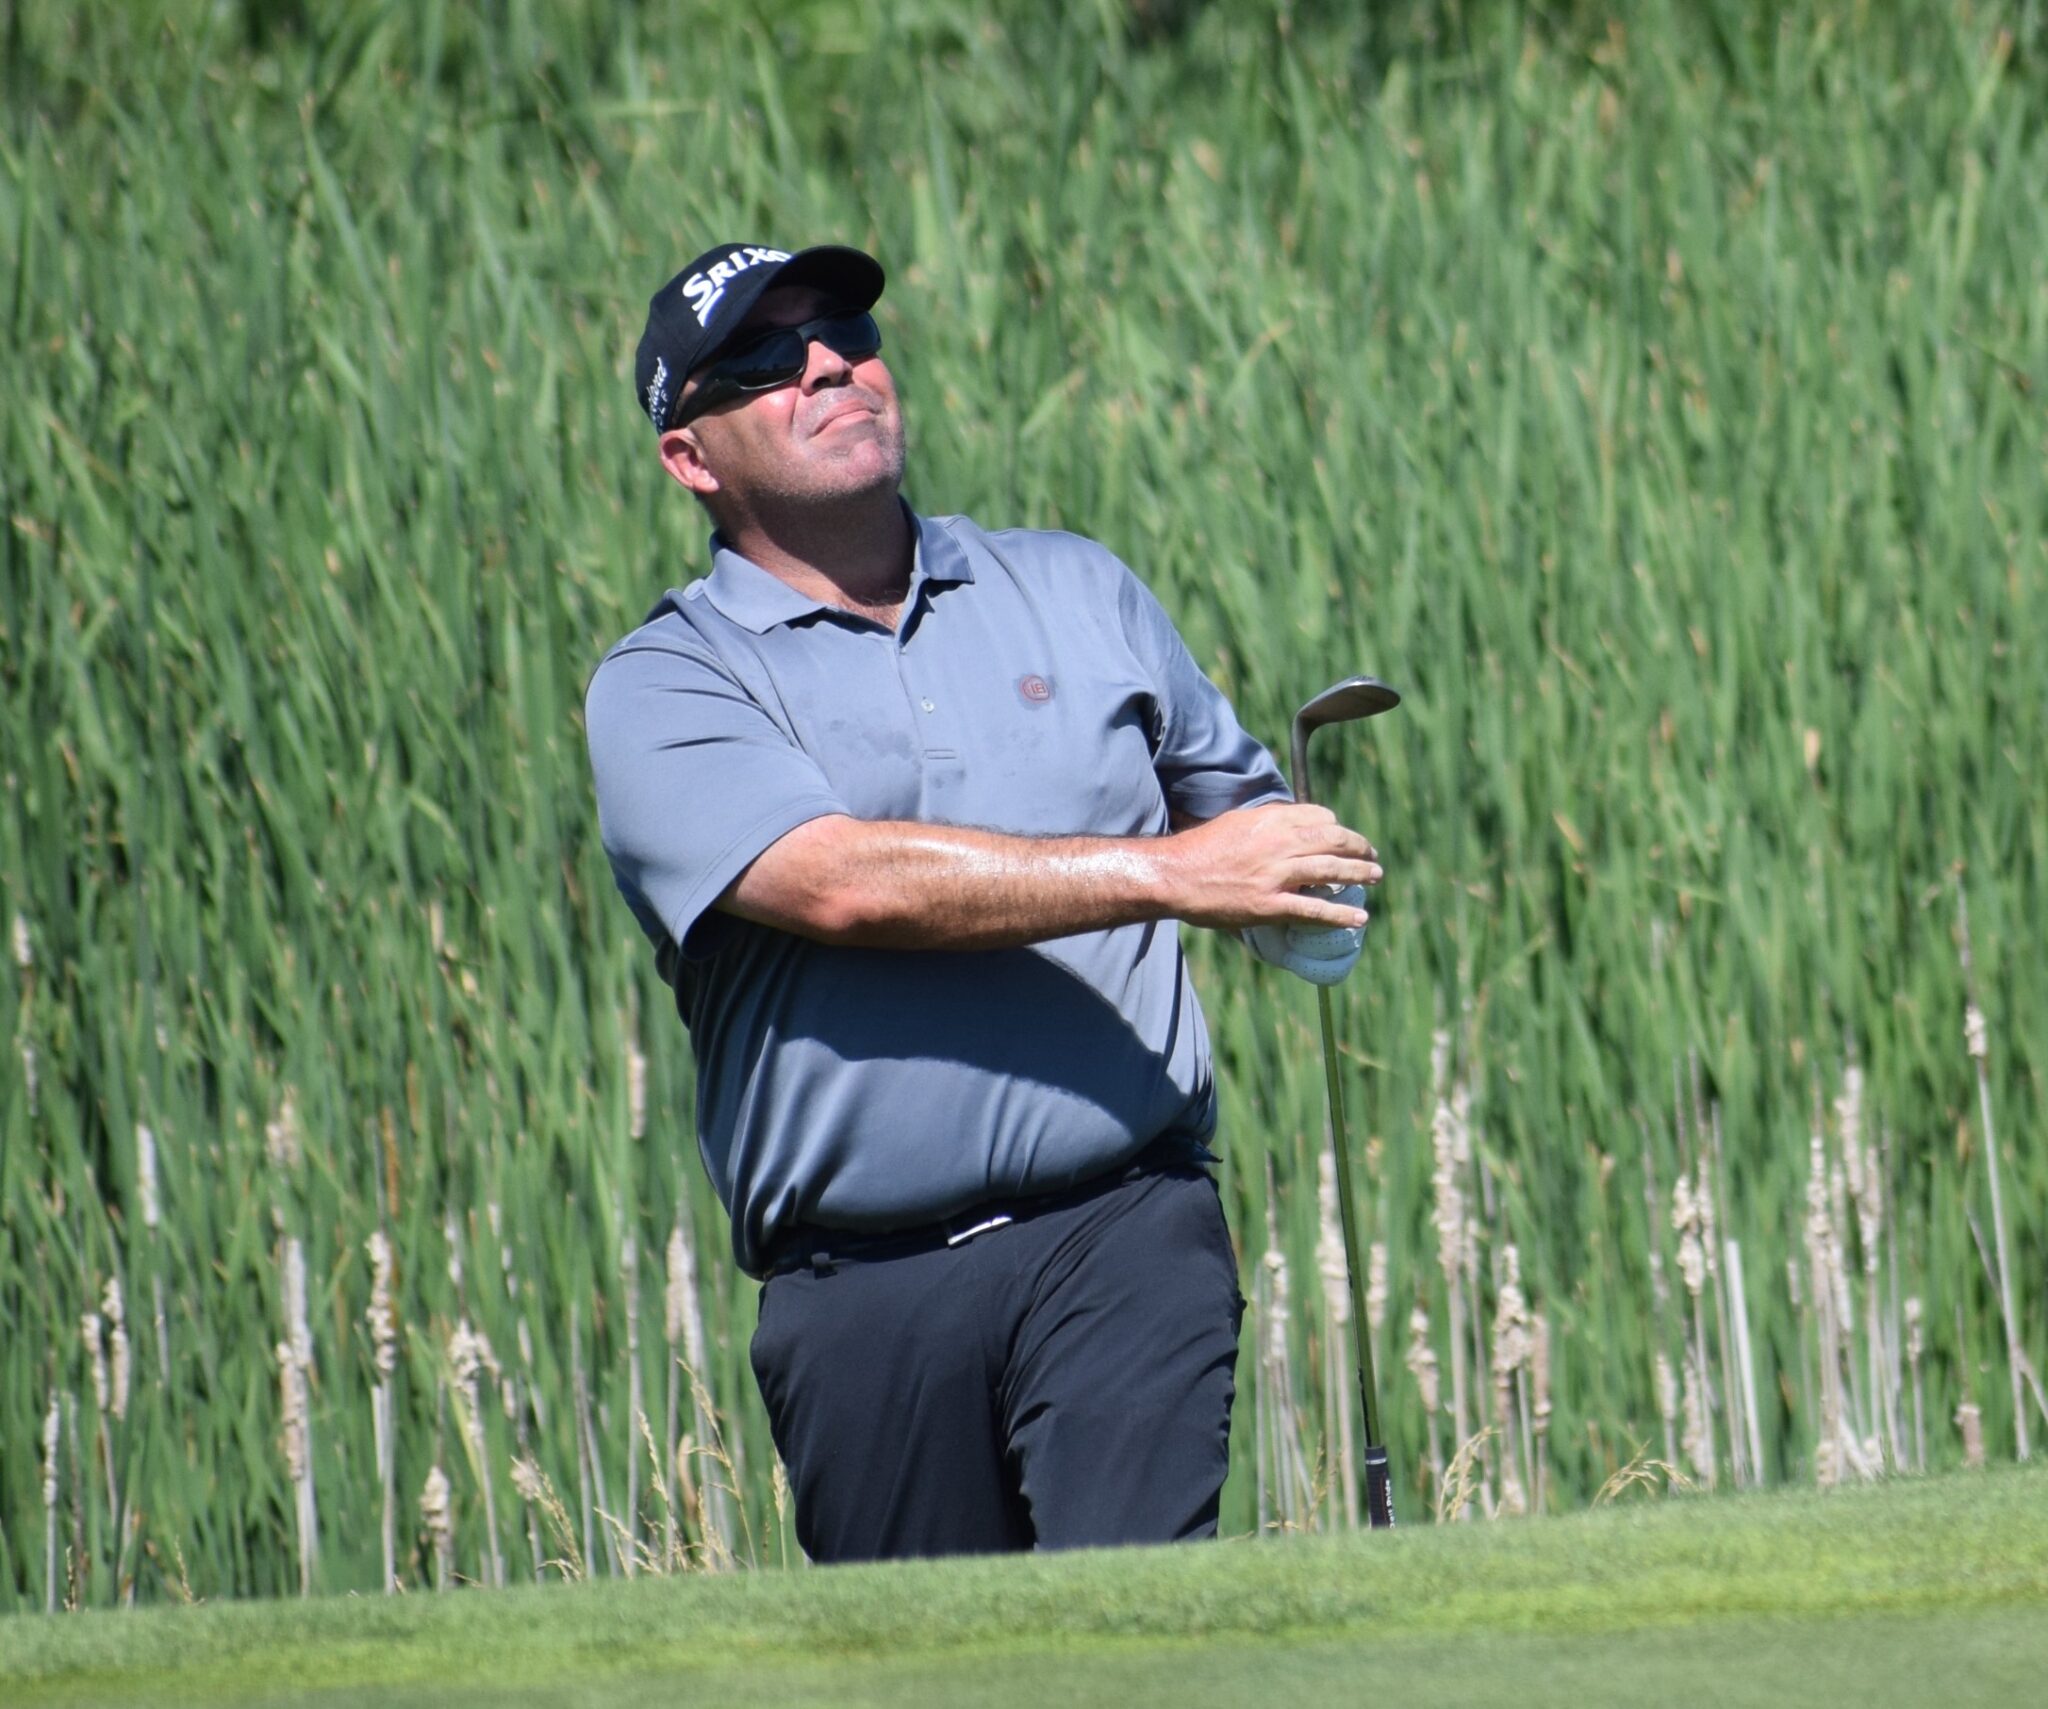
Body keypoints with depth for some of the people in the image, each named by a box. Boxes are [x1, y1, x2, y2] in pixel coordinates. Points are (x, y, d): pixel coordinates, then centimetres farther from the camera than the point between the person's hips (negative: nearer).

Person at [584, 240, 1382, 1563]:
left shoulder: (1076, 592, 19)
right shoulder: (664, 688, 4)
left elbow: (1240, 810, 28)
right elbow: (845, 884, -13)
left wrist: (1312, 908, 2)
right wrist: (1171, 872, -16)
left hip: (1123, 1234, 1)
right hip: (865, 1292, -1)